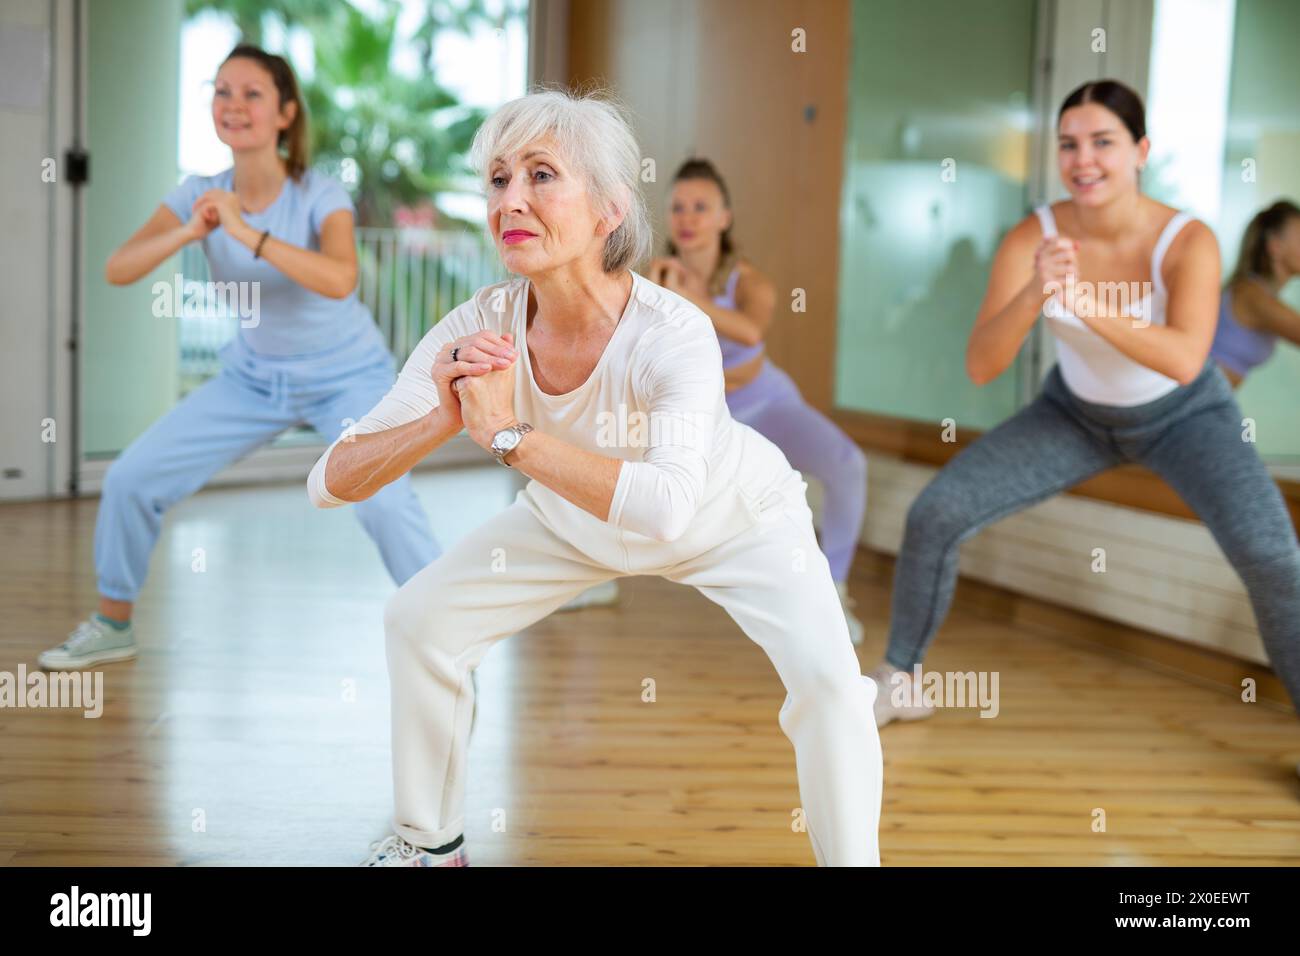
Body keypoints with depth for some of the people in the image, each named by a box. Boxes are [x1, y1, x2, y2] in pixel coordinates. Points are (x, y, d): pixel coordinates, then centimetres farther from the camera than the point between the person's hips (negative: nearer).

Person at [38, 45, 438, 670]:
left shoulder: (319, 195, -23)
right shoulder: (200, 194, -12)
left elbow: (340, 281, -42)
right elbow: (117, 270, -19)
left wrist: (247, 233, -45)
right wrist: (190, 232, -35)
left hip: (346, 375, -4)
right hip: (255, 375, 4)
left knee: (383, 502, -28)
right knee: (132, 478, 0)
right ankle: (113, 624, 22)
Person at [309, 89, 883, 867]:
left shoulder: (673, 333, -38)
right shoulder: (479, 332, -27)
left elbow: (666, 508, -54)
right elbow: (330, 483, -27)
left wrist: (507, 432, -49)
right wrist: (443, 422, -45)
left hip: (734, 517, -4)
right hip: (580, 519, 4)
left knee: (828, 679, -24)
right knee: (420, 620, -1)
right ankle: (430, 840, 22)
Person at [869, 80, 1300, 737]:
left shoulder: (1188, 240, -29)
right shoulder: (1032, 237, -24)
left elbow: (1186, 361, -45)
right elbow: (979, 367, -30)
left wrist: (1082, 301, -56)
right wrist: (1034, 293, -49)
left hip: (1183, 415, -2)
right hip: (1077, 412, 2)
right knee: (935, 514, -10)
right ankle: (898, 679, 11)